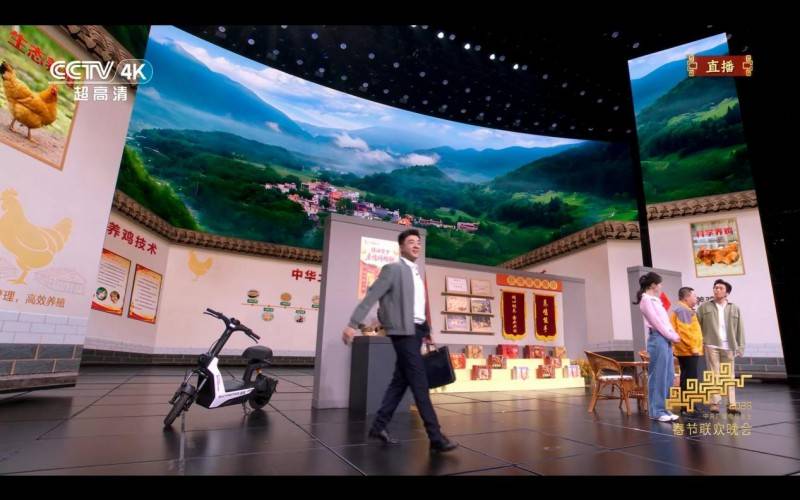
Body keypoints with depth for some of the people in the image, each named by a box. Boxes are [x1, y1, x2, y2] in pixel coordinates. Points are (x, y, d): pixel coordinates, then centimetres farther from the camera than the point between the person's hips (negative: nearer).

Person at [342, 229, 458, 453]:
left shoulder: (417, 273, 18)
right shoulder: (393, 269, -6)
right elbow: (371, 297, -12)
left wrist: (426, 331, 15)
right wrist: (353, 324, -17)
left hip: (417, 330, 8)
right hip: (403, 331, -8)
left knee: (401, 380, 11)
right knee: (420, 383, -7)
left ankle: (379, 426, 22)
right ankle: (435, 437, -1)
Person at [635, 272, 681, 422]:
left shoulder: (656, 300, 20)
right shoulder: (646, 299, -7)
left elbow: (665, 320, 16)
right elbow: (656, 322, -12)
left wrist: (674, 335, 2)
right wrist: (672, 336, -6)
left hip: (666, 339, 9)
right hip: (657, 339, -9)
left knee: (668, 376, 10)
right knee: (658, 377, -6)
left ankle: (662, 408, 18)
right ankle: (656, 411, 0)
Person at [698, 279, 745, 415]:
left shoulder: (735, 309, 11)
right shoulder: (704, 307, 5)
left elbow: (739, 329, 8)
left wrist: (740, 347, 1)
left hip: (728, 347, 2)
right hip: (711, 346, -2)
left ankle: (731, 404, 10)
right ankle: (715, 403, 1)